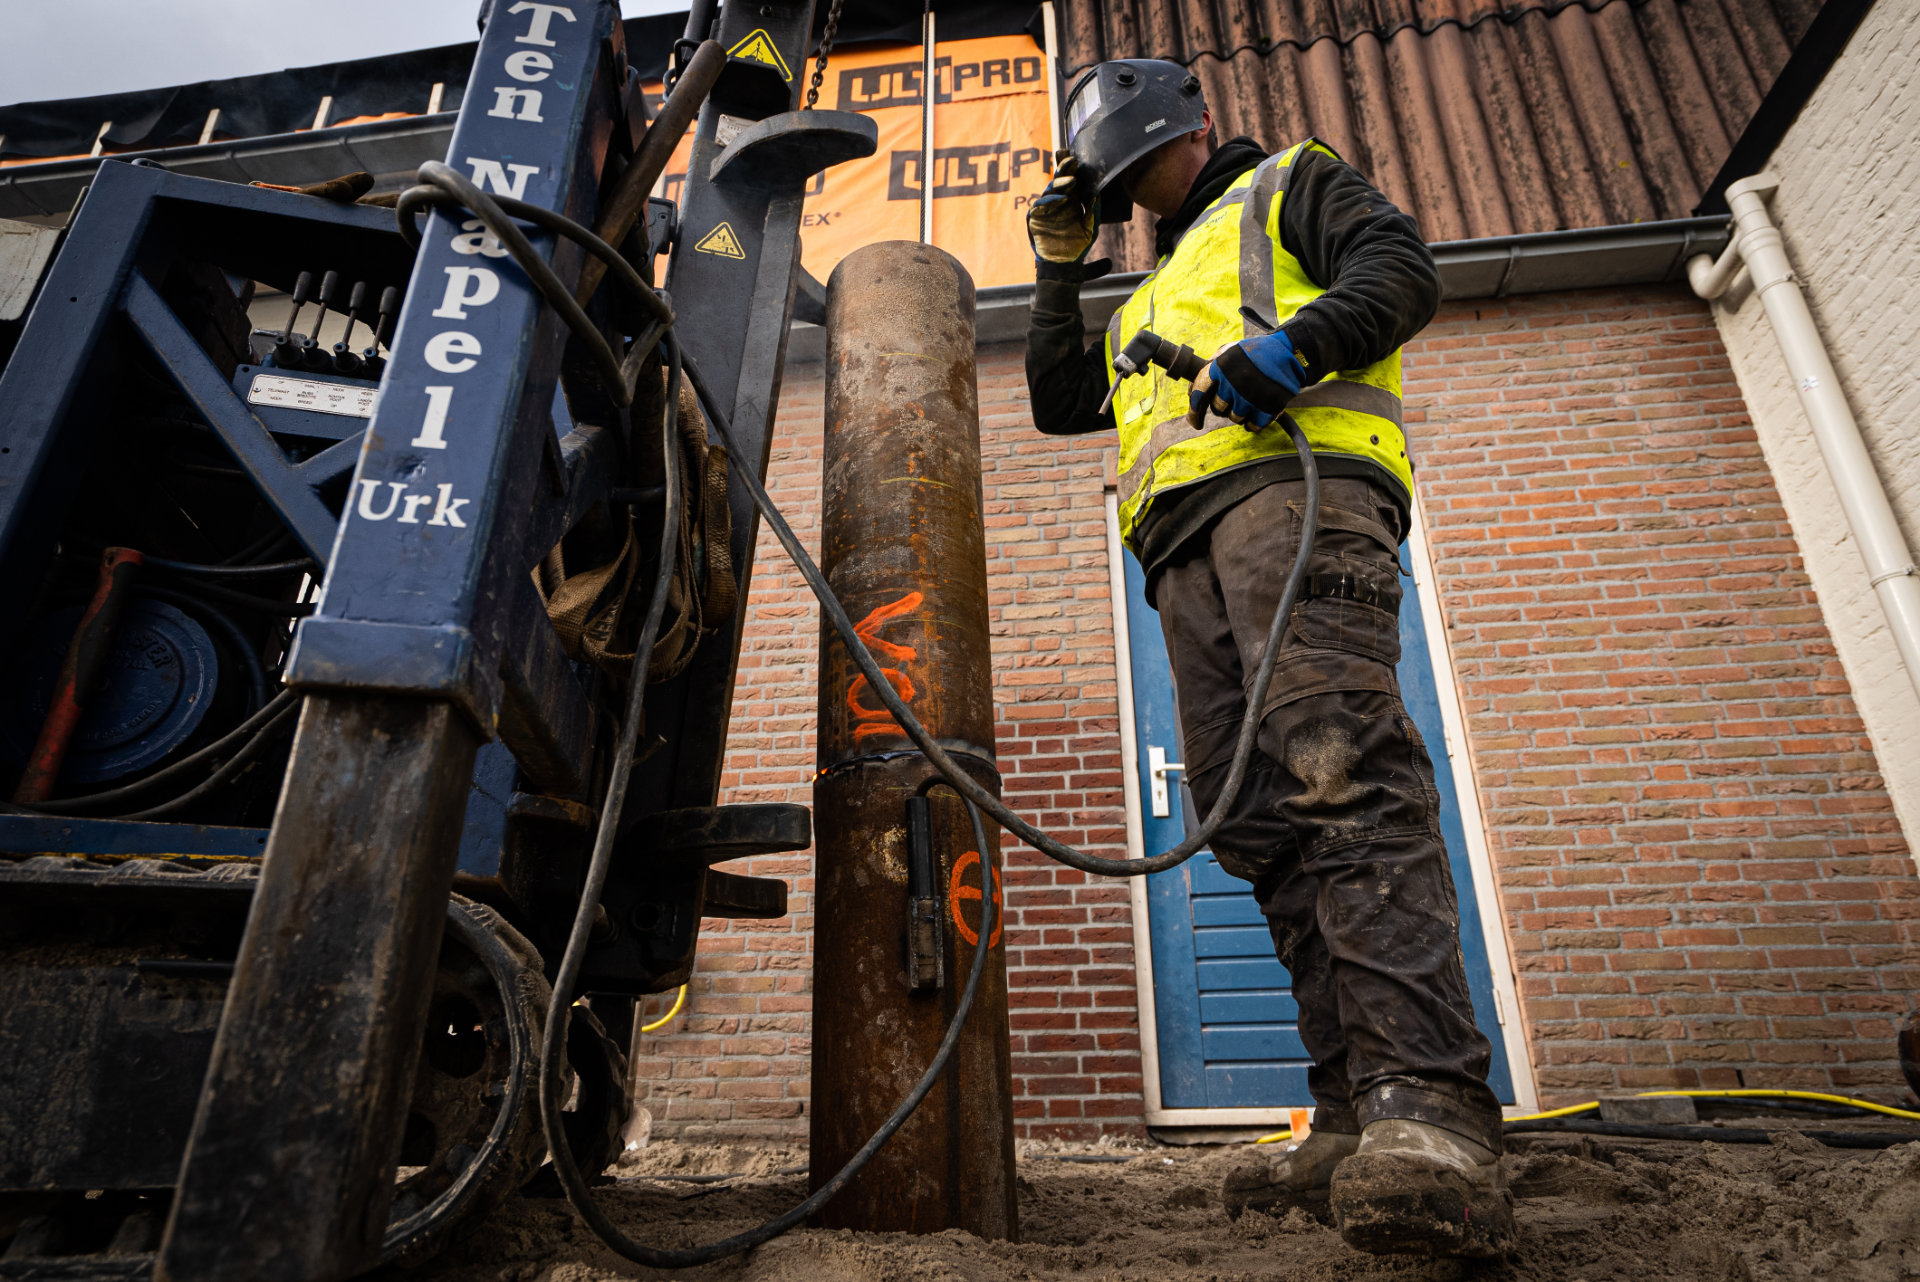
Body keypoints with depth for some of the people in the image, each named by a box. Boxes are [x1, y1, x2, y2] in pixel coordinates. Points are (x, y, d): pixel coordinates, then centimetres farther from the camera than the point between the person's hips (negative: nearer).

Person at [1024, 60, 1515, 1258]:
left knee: (1342, 768, -26)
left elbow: (1404, 268, 5)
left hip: (1292, 482, -6)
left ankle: (1433, 1113, -31)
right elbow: (1060, 401, 36)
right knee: (1261, 820, -7)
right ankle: (1360, 1115, -8)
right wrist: (1061, 271, 33)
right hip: (1187, 548, 7)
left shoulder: (1291, 185, 24)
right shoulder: (1157, 295, 42)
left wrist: (1294, 346, -13)